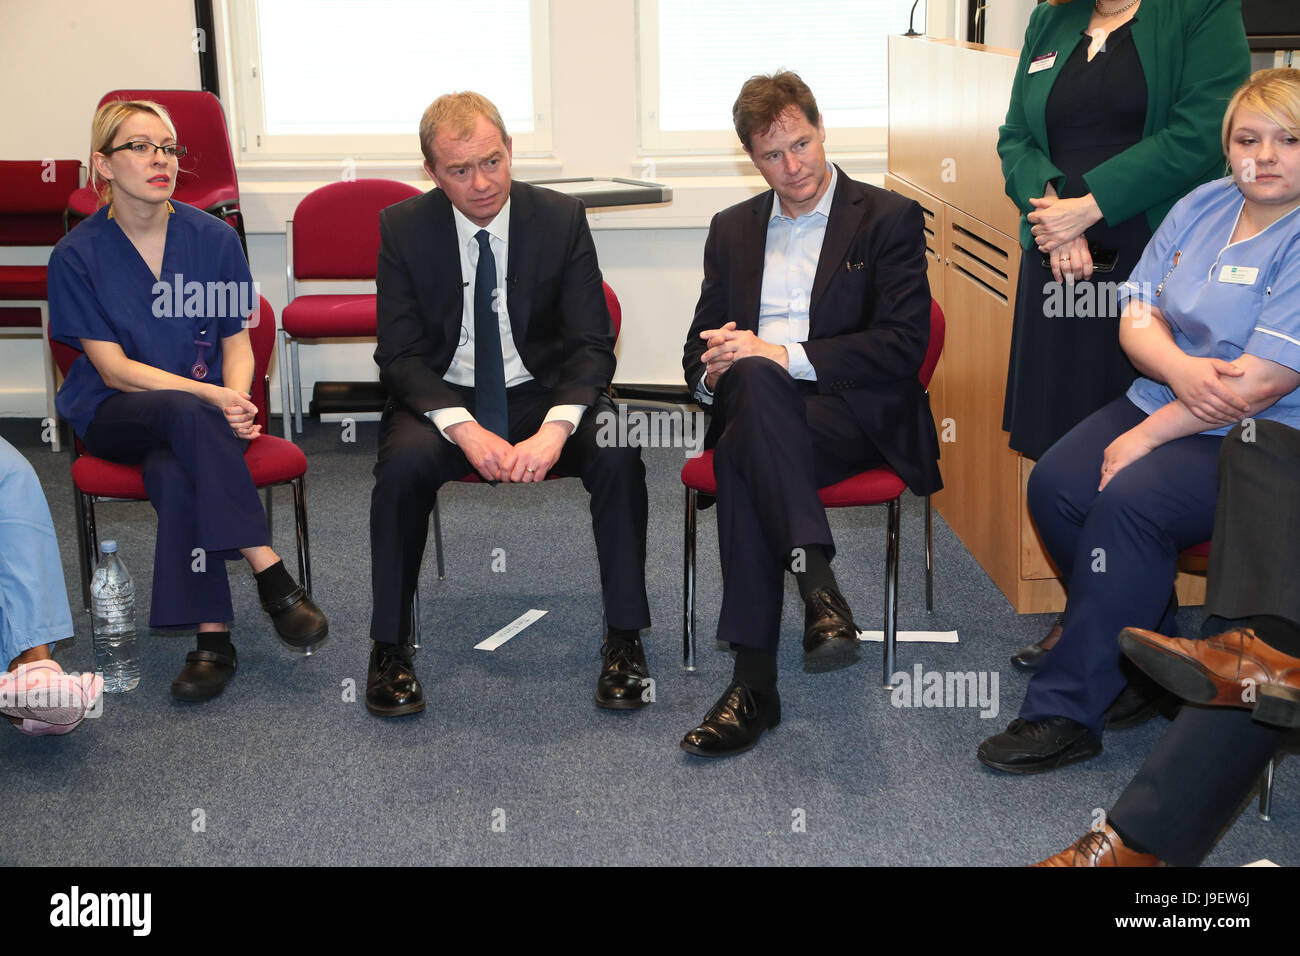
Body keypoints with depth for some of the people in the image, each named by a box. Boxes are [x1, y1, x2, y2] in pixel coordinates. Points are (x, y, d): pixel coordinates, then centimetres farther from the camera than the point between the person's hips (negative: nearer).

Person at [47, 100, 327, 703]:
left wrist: (238, 398, -18)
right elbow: (114, 368, -9)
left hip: (202, 412, 2)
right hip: (114, 417, -1)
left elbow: (237, 341, 6)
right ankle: (270, 574, -36)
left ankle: (213, 636, -30)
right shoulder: (77, 256, -3)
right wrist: (213, 397, -23)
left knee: (175, 472, -33)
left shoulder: (213, 238, 2)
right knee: (185, 412, -36)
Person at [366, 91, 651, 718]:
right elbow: (400, 355, -7)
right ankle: (389, 648, -16)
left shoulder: (561, 219, -4)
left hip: (544, 395, 1)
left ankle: (624, 640, -16)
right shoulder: (403, 228, -4)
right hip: (444, 400, 0)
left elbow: (592, 346, -7)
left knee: (618, 453, -29)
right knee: (404, 462, -33)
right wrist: (465, 430, -25)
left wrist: (555, 429, -27)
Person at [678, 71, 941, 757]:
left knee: (743, 452, -35)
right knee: (751, 378, -34)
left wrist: (781, 355, -16)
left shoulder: (889, 218, 6)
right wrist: (713, 370, -7)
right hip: (754, 410, 4)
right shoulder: (733, 229, 21)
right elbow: (700, 347, 20)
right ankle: (819, 584, -40)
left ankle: (755, 681, -38)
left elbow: (903, 346, -7)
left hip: (858, 418, -4)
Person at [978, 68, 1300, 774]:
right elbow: (1138, 316, 5)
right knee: (1054, 484, -15)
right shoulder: (1202, 206, 9)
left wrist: (1146, 436, -16)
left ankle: (1065, 711, -18)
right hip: (1165, 403, 7)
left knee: (1128, 502, -29)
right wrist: (1180, 368, -18)